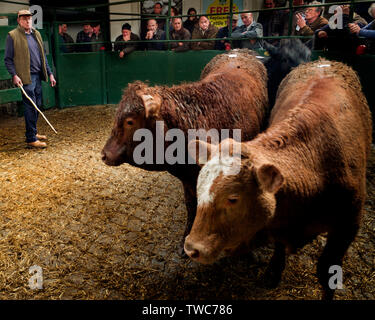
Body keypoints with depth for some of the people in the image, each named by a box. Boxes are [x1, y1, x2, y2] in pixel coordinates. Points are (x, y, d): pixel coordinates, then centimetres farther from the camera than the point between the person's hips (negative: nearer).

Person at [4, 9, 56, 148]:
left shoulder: (36, 34, 16)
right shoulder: (12, 35, -4)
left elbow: (43, 56, 19)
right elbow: (8, 59, -5)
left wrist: (49, 73, 15)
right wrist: (14, 75, -16)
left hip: (38, 76, 7)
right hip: (26, 78, -7)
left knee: (37, 106, 12)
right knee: (31, 107, -8)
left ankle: (33, 132, 26)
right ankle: (31, 139, -2)